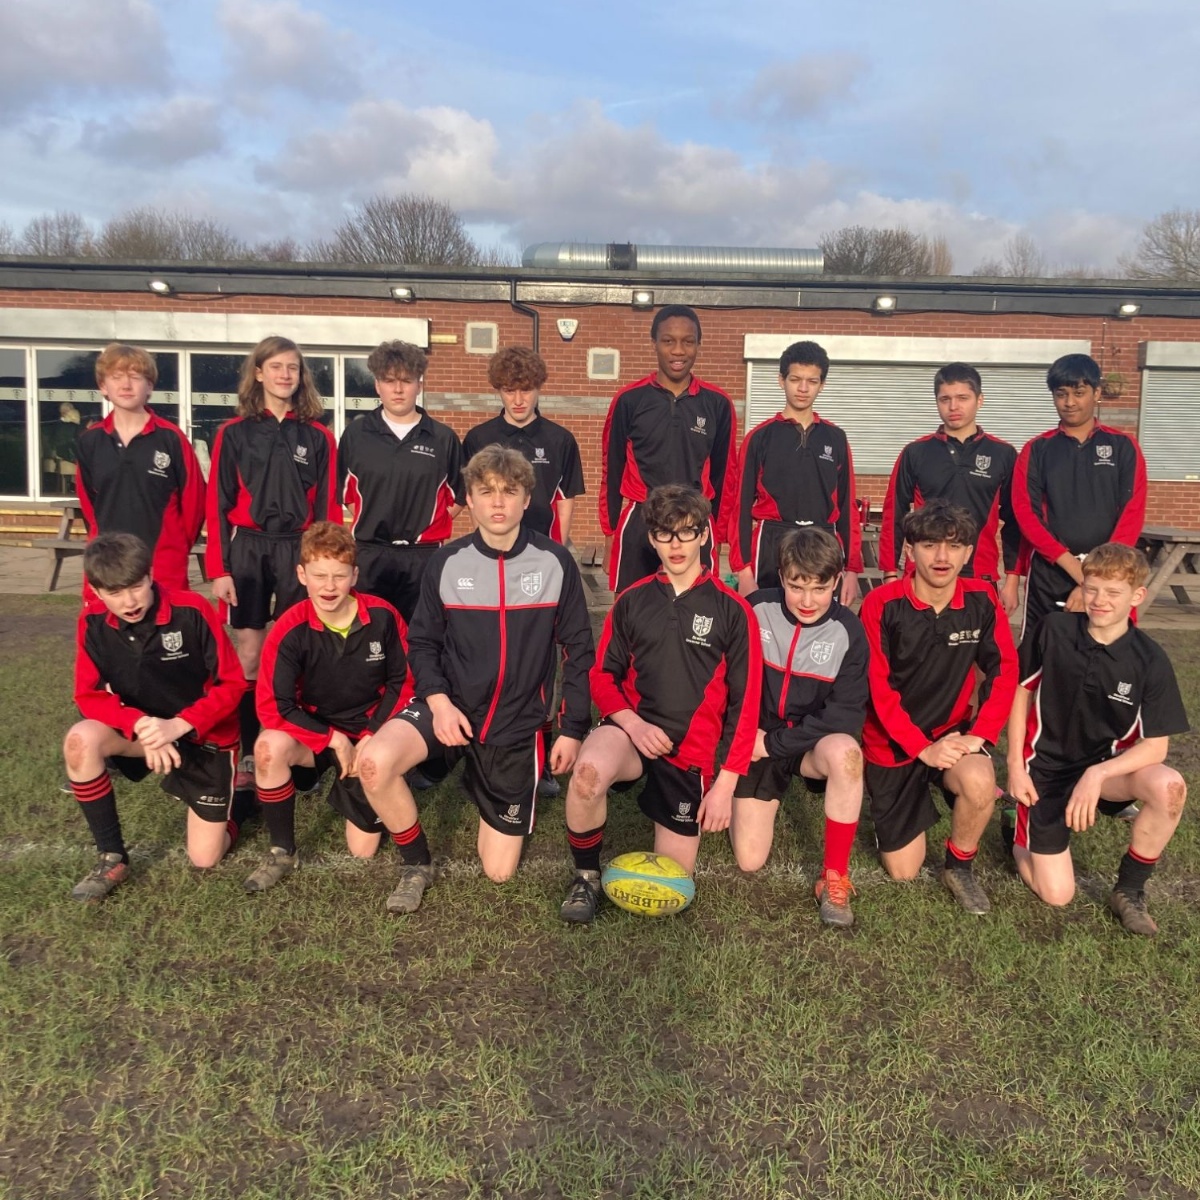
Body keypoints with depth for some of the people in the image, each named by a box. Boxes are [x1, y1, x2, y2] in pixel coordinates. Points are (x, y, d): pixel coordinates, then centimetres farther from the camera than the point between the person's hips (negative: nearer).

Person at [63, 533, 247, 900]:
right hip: (142, 728, 3)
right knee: (80, 741, -30)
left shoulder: (192, 611, -24)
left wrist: (178, 725, -31)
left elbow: (232, 683, -19)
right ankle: (112, 857, -11)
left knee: (205, 858, -4)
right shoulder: (93, 621, -12)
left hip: (206, 735, -3)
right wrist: (139, 724, -29)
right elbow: (89, 697, -10)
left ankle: (229, 799, 31)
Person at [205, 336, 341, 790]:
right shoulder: (234, 433, 2)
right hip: (247, 550, 0)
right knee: (249, 655, 2)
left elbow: (327, 506, 4)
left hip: (299, 551, 1)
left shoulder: (318, 436, 4)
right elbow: (217, 505, 0)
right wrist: (218, 568, -6)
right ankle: (249, 754, 10)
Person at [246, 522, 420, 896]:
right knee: (270, 748, -35)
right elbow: (273, 707, -20)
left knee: (363, 849, -4)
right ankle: (282, 853, -11)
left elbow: (402, 682, -5)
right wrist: (333, 739, -22)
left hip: (371, 734, 0)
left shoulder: (382, 617, -16)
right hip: (315, 731, 0)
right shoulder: (290, 630, -20)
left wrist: (371, 738, -14)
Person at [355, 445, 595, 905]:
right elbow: (422, 641, 3)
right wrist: (438, 700, -14)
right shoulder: (447, 562, -4)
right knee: (374, 764, -32)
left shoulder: (555, 563, -7)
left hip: (518, 726, 0)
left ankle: (485, 781, 36)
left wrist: (572, 729, -2)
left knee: (498, 871, 5)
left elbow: (578, 651, 0)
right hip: (451, 706, 1)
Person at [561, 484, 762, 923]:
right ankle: (586, 876, -8)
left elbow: (745, 702, -2)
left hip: (692, 751, 0)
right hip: (633, 730, 1)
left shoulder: (732, 610, -3)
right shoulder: (631, 601, 5)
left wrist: (725, 782, -7)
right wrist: (631, 721, -13)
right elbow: (603, 674, 8)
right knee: (589, 771, -36)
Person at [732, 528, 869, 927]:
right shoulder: (756, 609, -12)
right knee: (749, 860, -6)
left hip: (812, 742, 0)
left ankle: (835, 877, -20)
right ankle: (754, 802, 30)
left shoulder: (848, 631, -13)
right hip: (757, 740, 1)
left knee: (844, 751, -37)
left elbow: (847, 714, -17)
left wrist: (776, 744, -20)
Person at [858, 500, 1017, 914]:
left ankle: (960, 866, -3)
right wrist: (922, 748, -22)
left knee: (979, 783, -35)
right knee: (903, 871, 3)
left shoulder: (982, 599, -8)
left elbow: (1003, 672, -6)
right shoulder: (882, 604, -17)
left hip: (953, 733, 2)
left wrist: (979, 735, -19)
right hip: (893, 742, -1)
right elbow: (879, 689, -17)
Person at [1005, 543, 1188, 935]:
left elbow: (1155, 746, -12)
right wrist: (1015, 765, -6)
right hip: (1046, 767, -1)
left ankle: (1129, 890, -8)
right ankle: (1022, 834, 28)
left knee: (1169, 787, -33)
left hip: (1106, 766, 1)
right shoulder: (1053, 630, -13)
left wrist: (1097, 774, -29)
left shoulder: (1150, 661, -13)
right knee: (1056, 894, -7)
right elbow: (1021, 691, -2)